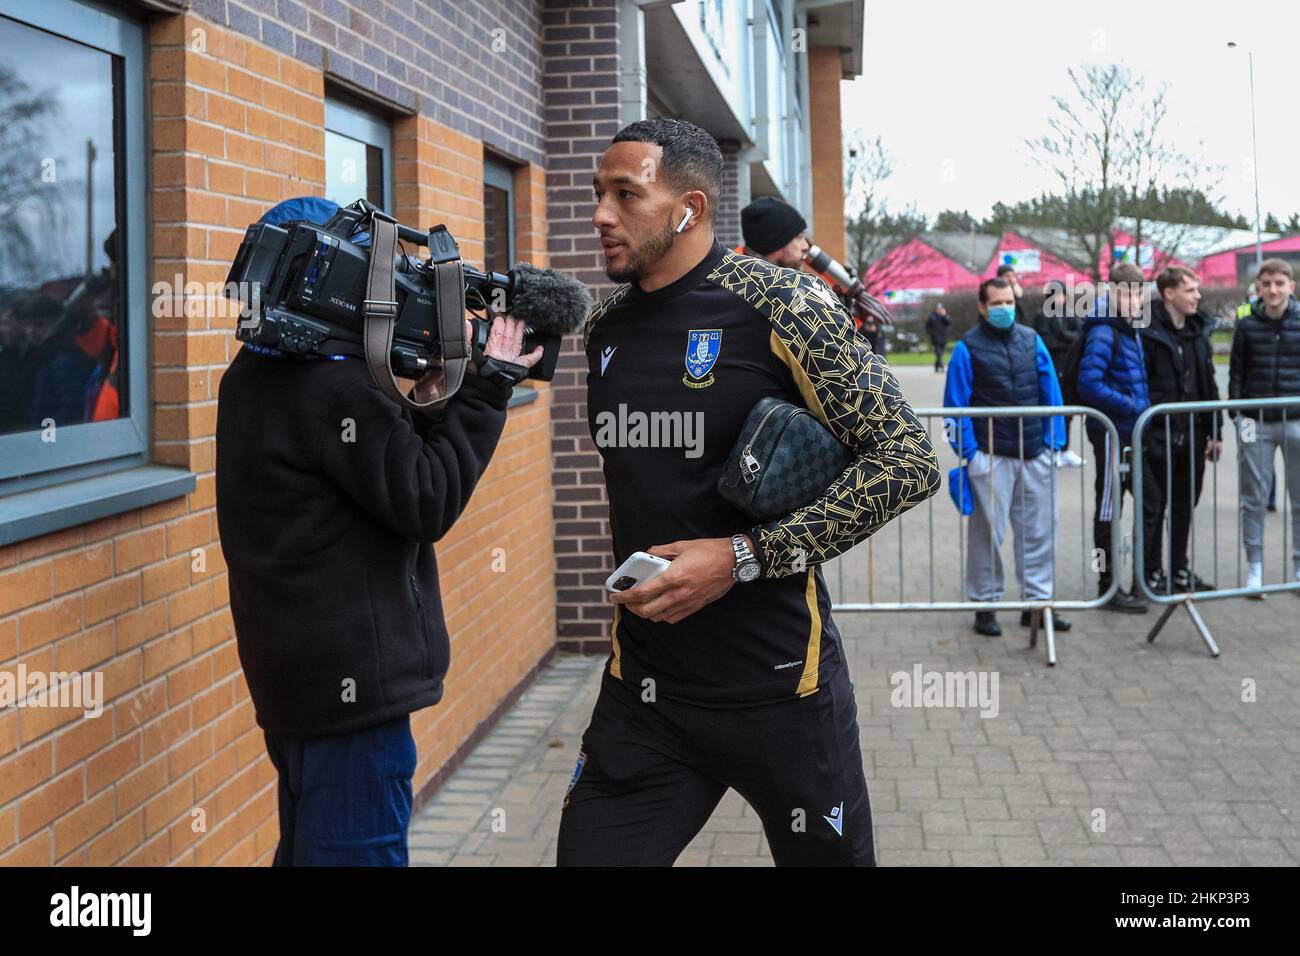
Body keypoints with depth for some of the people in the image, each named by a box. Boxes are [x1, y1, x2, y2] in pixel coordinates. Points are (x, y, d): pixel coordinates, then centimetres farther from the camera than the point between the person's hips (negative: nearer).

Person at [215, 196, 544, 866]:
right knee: (359, 850, -2)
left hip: (292, 675, 10)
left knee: (307, 847, 19)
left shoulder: (252, 377, 10)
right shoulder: (335, 388, -19)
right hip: (350, 678, -10)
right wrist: (485, 390, -11)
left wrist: (427, 400, 2)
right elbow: (426, 503, -15)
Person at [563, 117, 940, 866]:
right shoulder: (606, 328, 7)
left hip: (778, 685, -4)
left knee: (826, 857, 14)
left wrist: (745, 557, -20)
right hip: (642, 691, 4)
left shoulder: (778, 302, -11)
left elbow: (911, 461, -16)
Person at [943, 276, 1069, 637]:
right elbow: (956, 404, -4)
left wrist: (1055, 441, 3)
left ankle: (1038, 601, 18)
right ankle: (985, 604, 11)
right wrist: (969, 452, -10)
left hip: (1034, 455, 4)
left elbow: (1051, 394, 11)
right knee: (987, 532, 1)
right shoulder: (968, 347, -2)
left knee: (1039, 530, 8)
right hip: (990, 456, -4)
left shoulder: (1032, 340, 10)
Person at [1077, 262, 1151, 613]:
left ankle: (1142, 580, 28)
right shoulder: (1103, 333, -15)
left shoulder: (1132, 330, 12)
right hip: (1113, 432, -9)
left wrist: (1144, 407, 5)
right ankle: (1108, 587, 9)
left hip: (1135, 432, 9)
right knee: (1109, 511, 0)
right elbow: (1089, 385, -24)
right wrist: (1133, 406, -20)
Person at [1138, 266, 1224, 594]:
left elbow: (1209, 385, 14)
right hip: (1158, 436, -7)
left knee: (1185, 505, 15)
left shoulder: (1199, 330, 11)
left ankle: (1179, 571, 26)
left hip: (1192, 435, 7)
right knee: (1153, 508, 2)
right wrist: (1144, 433, -16)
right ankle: (1151, 575, 12)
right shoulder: (1147, 332, -13)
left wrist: (1215, 431, 12)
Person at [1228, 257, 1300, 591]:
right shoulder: (1247, 326, 1)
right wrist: (1239, 415, -1)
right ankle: (1254, 566, 14)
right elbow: (1236, 373, 6)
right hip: (1256, 423, 0)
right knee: (1254, 500, 5)